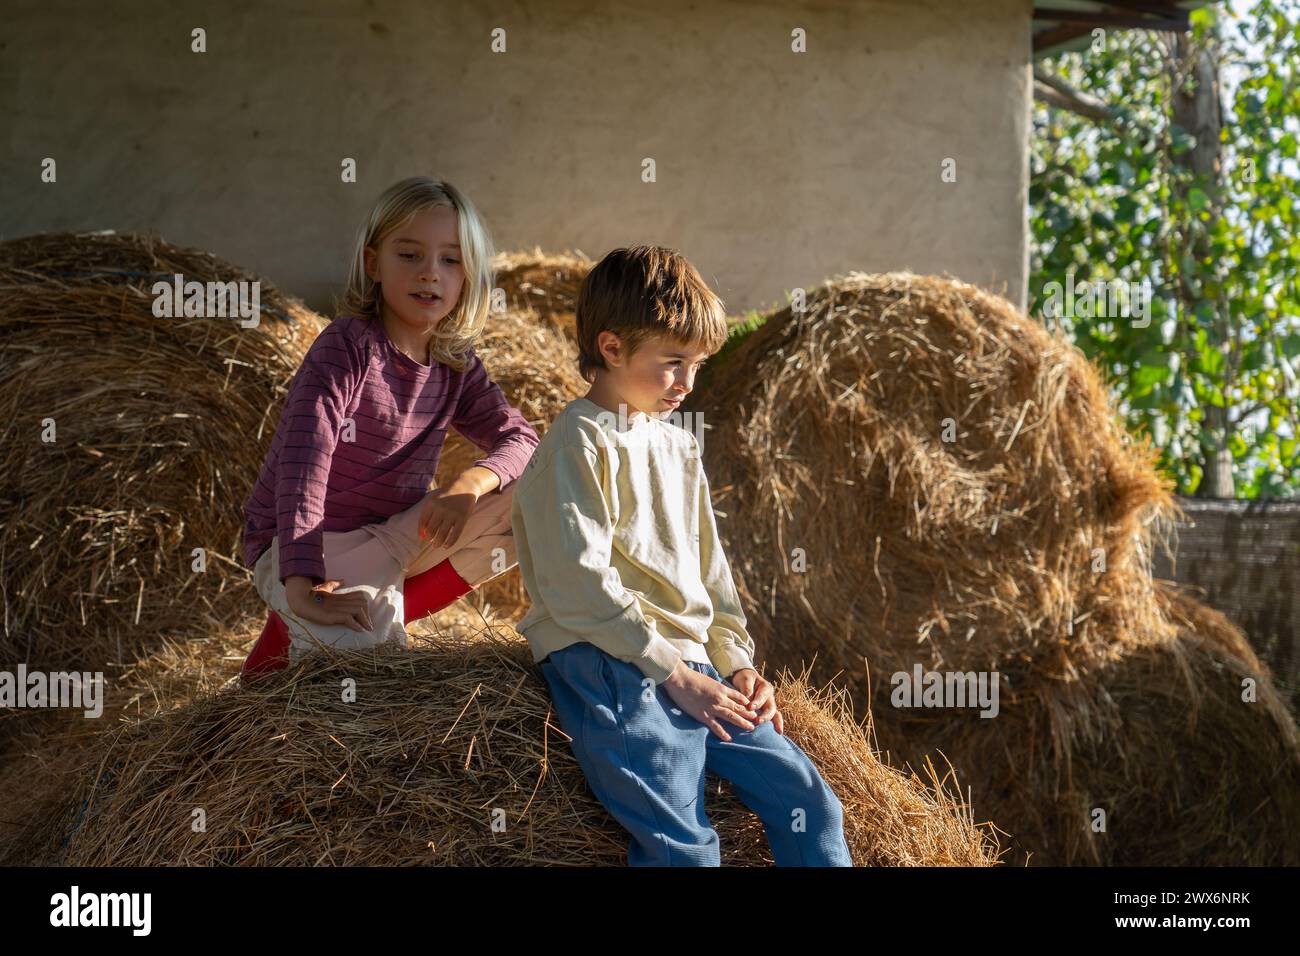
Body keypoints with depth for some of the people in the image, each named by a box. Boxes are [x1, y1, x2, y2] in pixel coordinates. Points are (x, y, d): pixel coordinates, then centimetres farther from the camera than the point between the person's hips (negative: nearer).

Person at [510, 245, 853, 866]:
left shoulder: (678, 447, 21)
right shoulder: (579, 443, -5)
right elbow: (578, 585, -13)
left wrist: (737, 663, 11)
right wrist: (673, 673, -14)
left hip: (693, 666, 8)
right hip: (604, 662, -8)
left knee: (808, 802, -4)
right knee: (682, 843, -23)